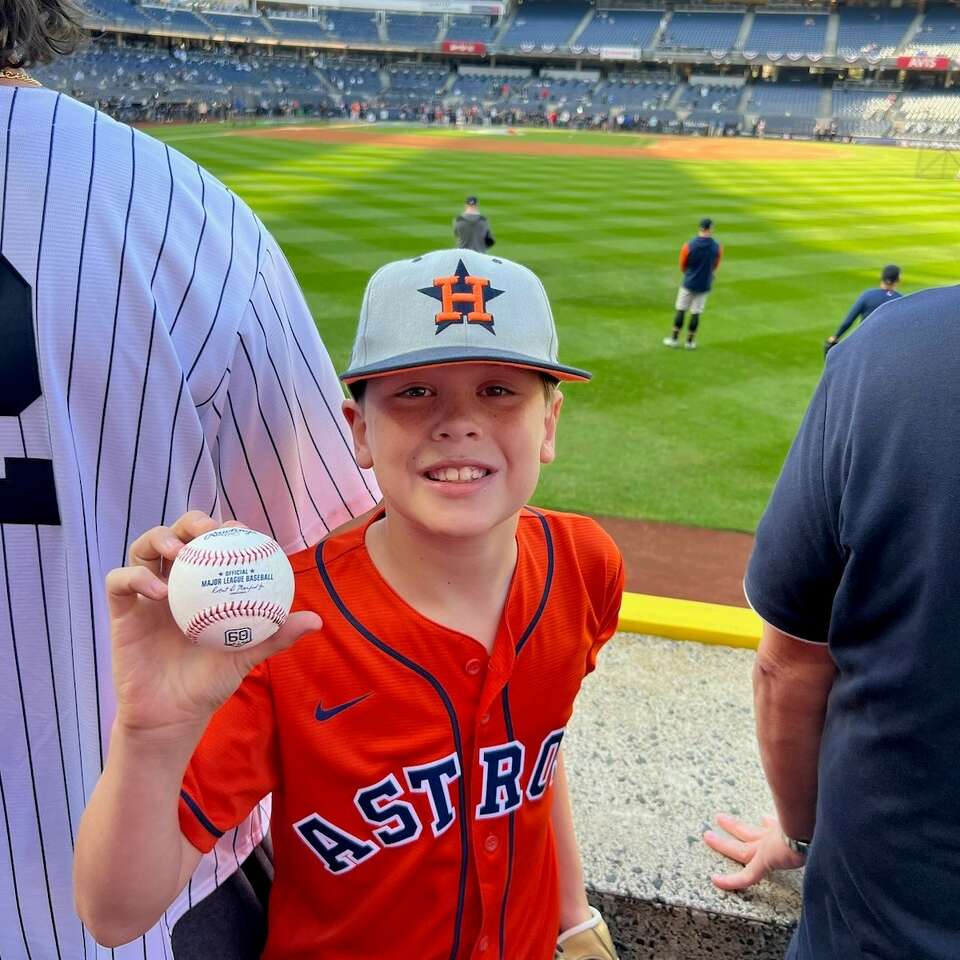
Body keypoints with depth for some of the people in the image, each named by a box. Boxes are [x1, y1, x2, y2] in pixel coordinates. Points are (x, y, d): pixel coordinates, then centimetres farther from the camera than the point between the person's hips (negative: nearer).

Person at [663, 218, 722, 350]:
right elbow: (715, 266, 6)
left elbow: (682, 266, 0)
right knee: (696, 313, 8)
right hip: (704, 285, 1)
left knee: (680, 311, 10)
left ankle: (674, 339, 15)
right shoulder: (717, 247, -9)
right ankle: (690, 341, 16)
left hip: (689, 284, -1)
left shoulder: (688, 246, -14)